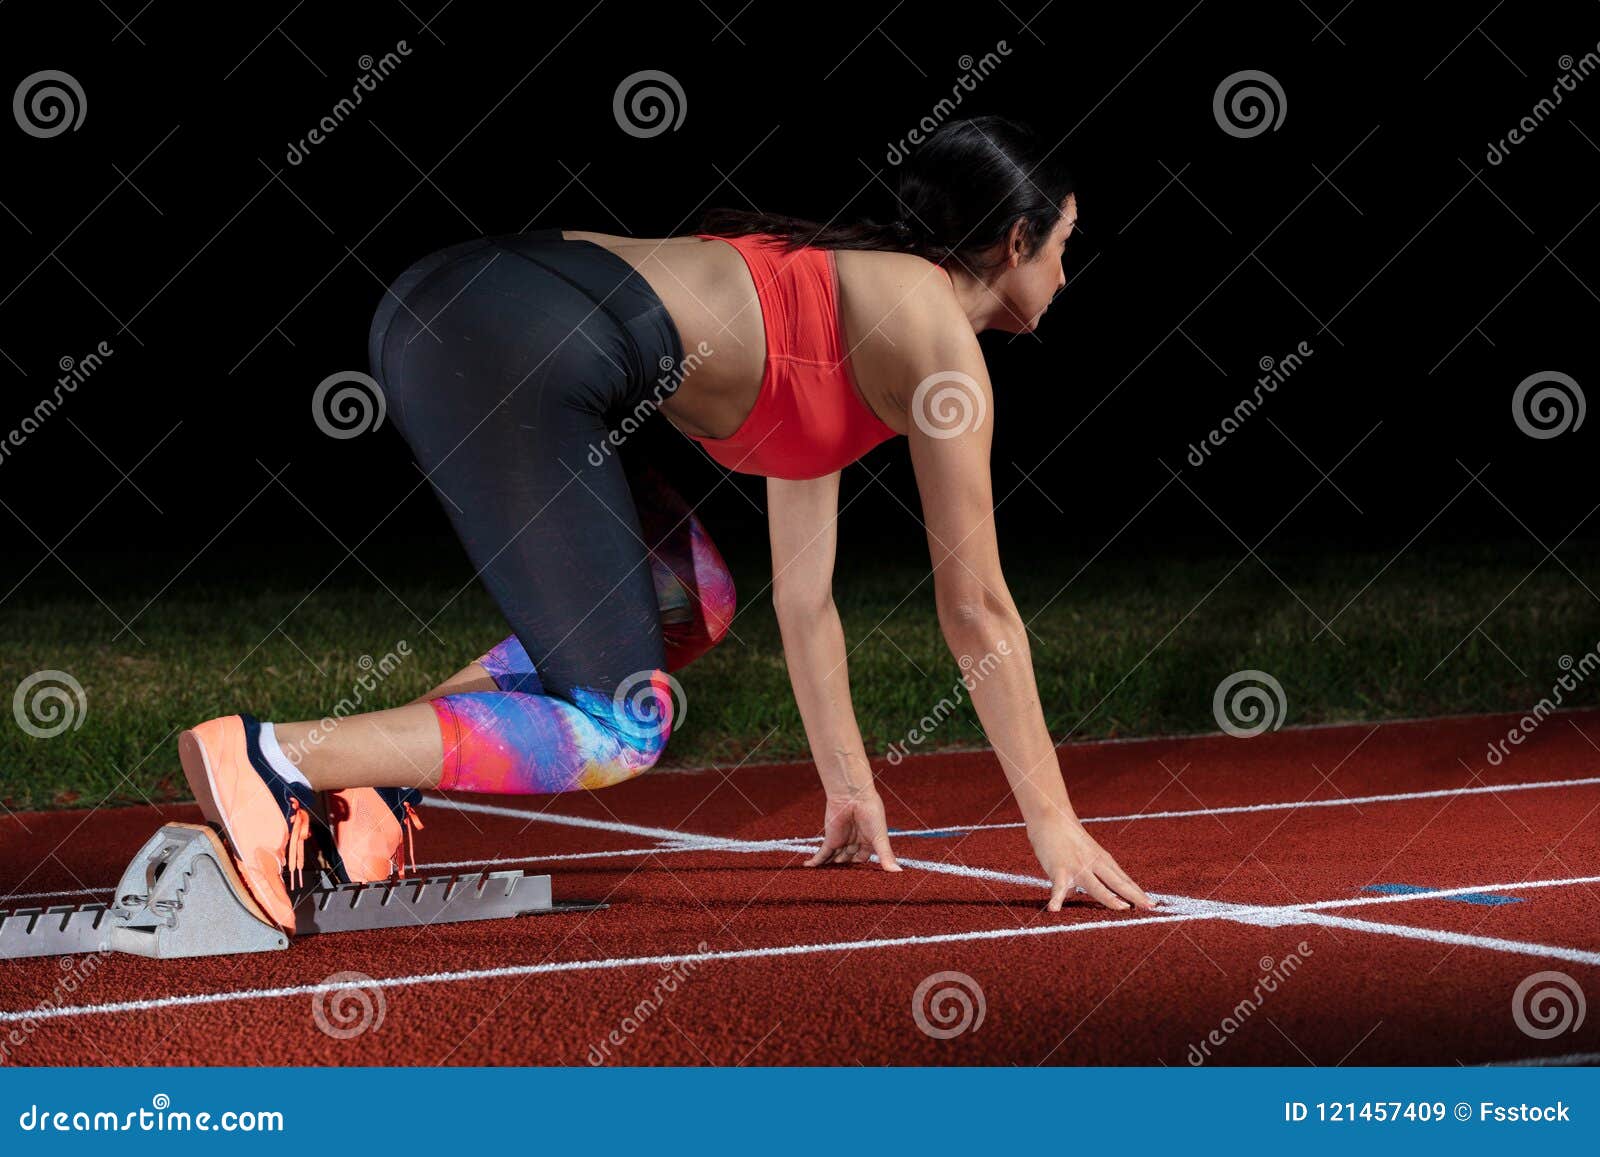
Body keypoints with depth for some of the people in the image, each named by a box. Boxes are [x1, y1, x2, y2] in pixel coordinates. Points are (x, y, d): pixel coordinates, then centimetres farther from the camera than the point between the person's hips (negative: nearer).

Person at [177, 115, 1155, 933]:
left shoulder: (848, 293, 31)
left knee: (692, 604, 22)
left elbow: (804, 593, 34)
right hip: (518, 352, -9)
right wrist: (1055, 824, 12)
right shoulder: (935, 335, 7)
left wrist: (850, 788, 37)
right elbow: (977, 609, 7)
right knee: (621, 731, -4)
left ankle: (375, 773, 11)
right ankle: (270, 759, -16)